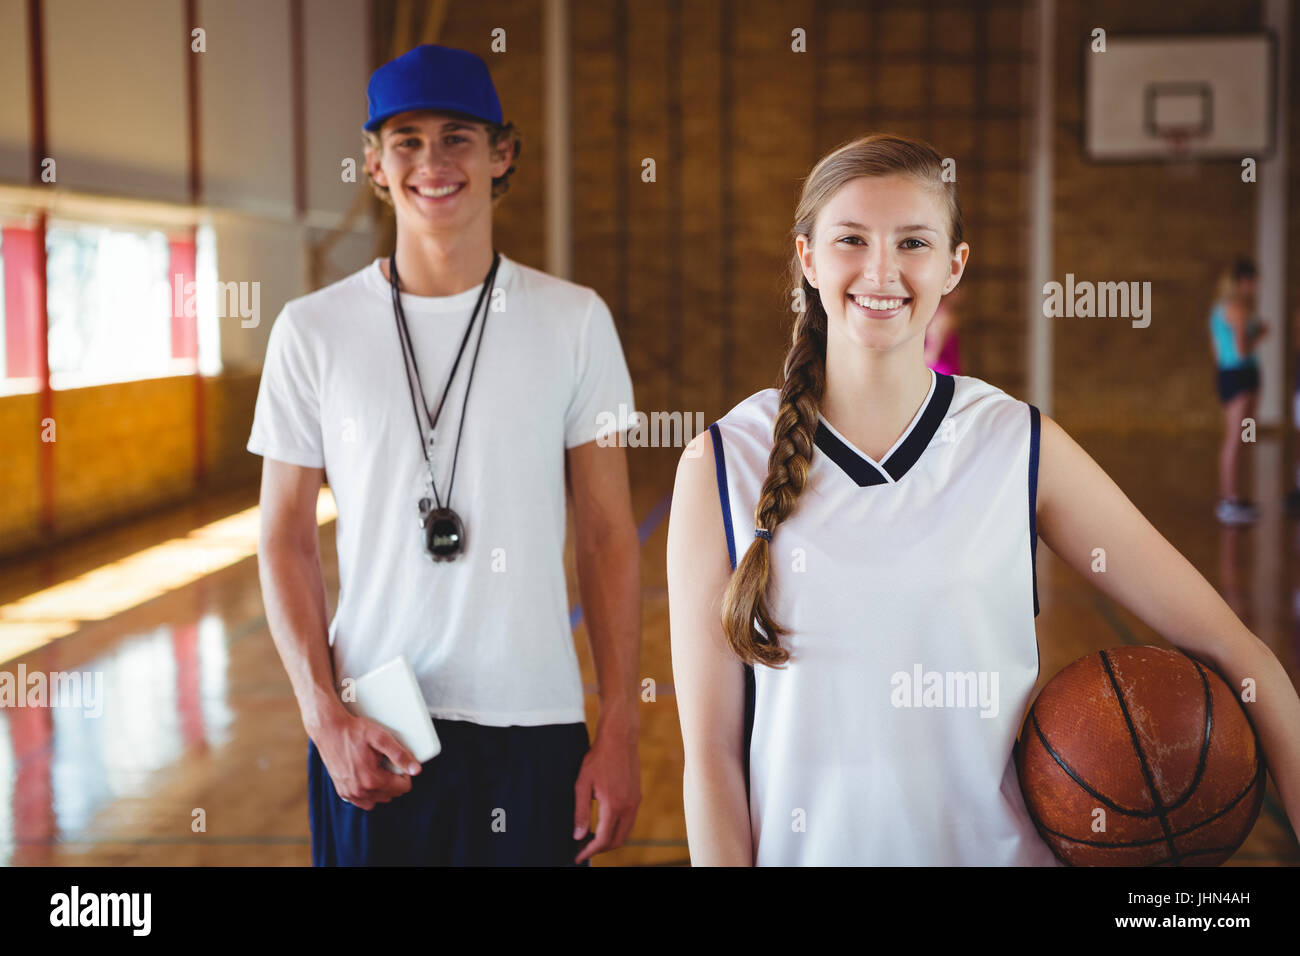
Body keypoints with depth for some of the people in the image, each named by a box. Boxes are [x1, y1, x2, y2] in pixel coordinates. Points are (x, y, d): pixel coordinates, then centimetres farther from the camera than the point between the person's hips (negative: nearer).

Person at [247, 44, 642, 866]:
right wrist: (325, 715, -6)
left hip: (534, 727, 0)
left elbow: (608, 536, 2)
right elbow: (286, 541, 4)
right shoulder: (313, 330, 1)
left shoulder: (574, 321, 0)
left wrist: (621, 733, -1)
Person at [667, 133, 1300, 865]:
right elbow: (710, 748, -7)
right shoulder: (721, 466, -9)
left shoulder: (1022, 448, -7)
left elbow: (1229, 646, -5)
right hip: (802, 847, -1)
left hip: (996, 845, 1)